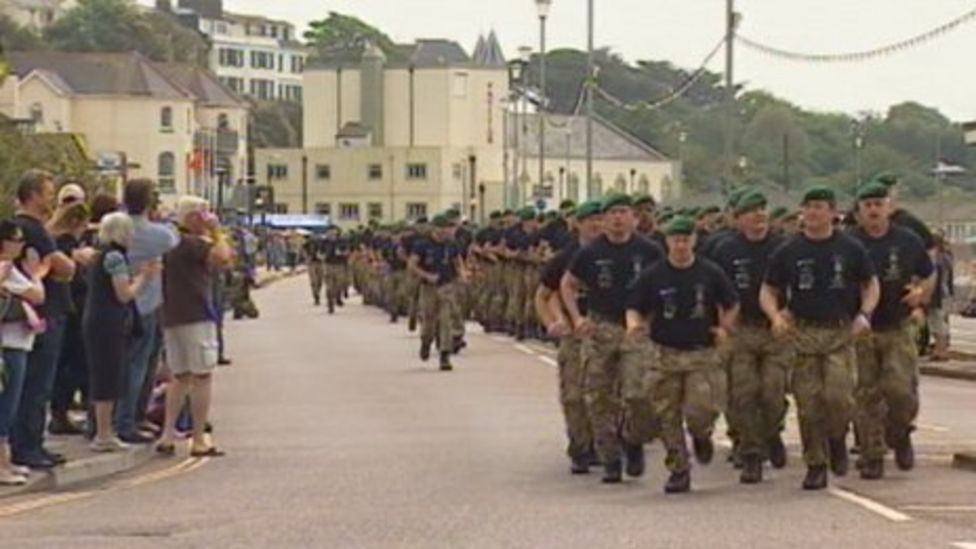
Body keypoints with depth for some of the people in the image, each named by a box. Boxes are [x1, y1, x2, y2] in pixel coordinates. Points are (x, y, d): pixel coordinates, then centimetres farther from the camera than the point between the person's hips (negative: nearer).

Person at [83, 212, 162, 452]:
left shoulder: (102, 255, 16)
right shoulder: (115, 255, -14)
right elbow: (124, 294, -15)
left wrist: (143, 274, 11)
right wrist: (144, 277, -1)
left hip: (96, 322, 10)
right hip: (109, 324, -10)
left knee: (105, 379, 14)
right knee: (109, 379, -6)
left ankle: (105, 432, 19)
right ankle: (103, 435, -3)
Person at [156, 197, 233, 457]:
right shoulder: (193, 243, -12)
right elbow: (222, 257, -26)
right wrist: (217, 232, -11)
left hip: (171, 318, 9)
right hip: (195, 317, -9)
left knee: (181, 377, 14)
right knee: (202, 377, -2)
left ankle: (167, 435, 5)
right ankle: (199, 440, -2)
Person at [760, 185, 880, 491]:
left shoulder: (851, 249, 5)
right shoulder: (788, 252, 5)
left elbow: (871, 284, 14)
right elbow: (768, 291, 10)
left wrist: (864, 314, -3)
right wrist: (775, 315, -10)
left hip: (841, 332, -1)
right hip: (803, 333, 1)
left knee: (838, 396, -16)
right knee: (808, 403, 0)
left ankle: (837, 440, 15)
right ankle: (815, 465, 11)